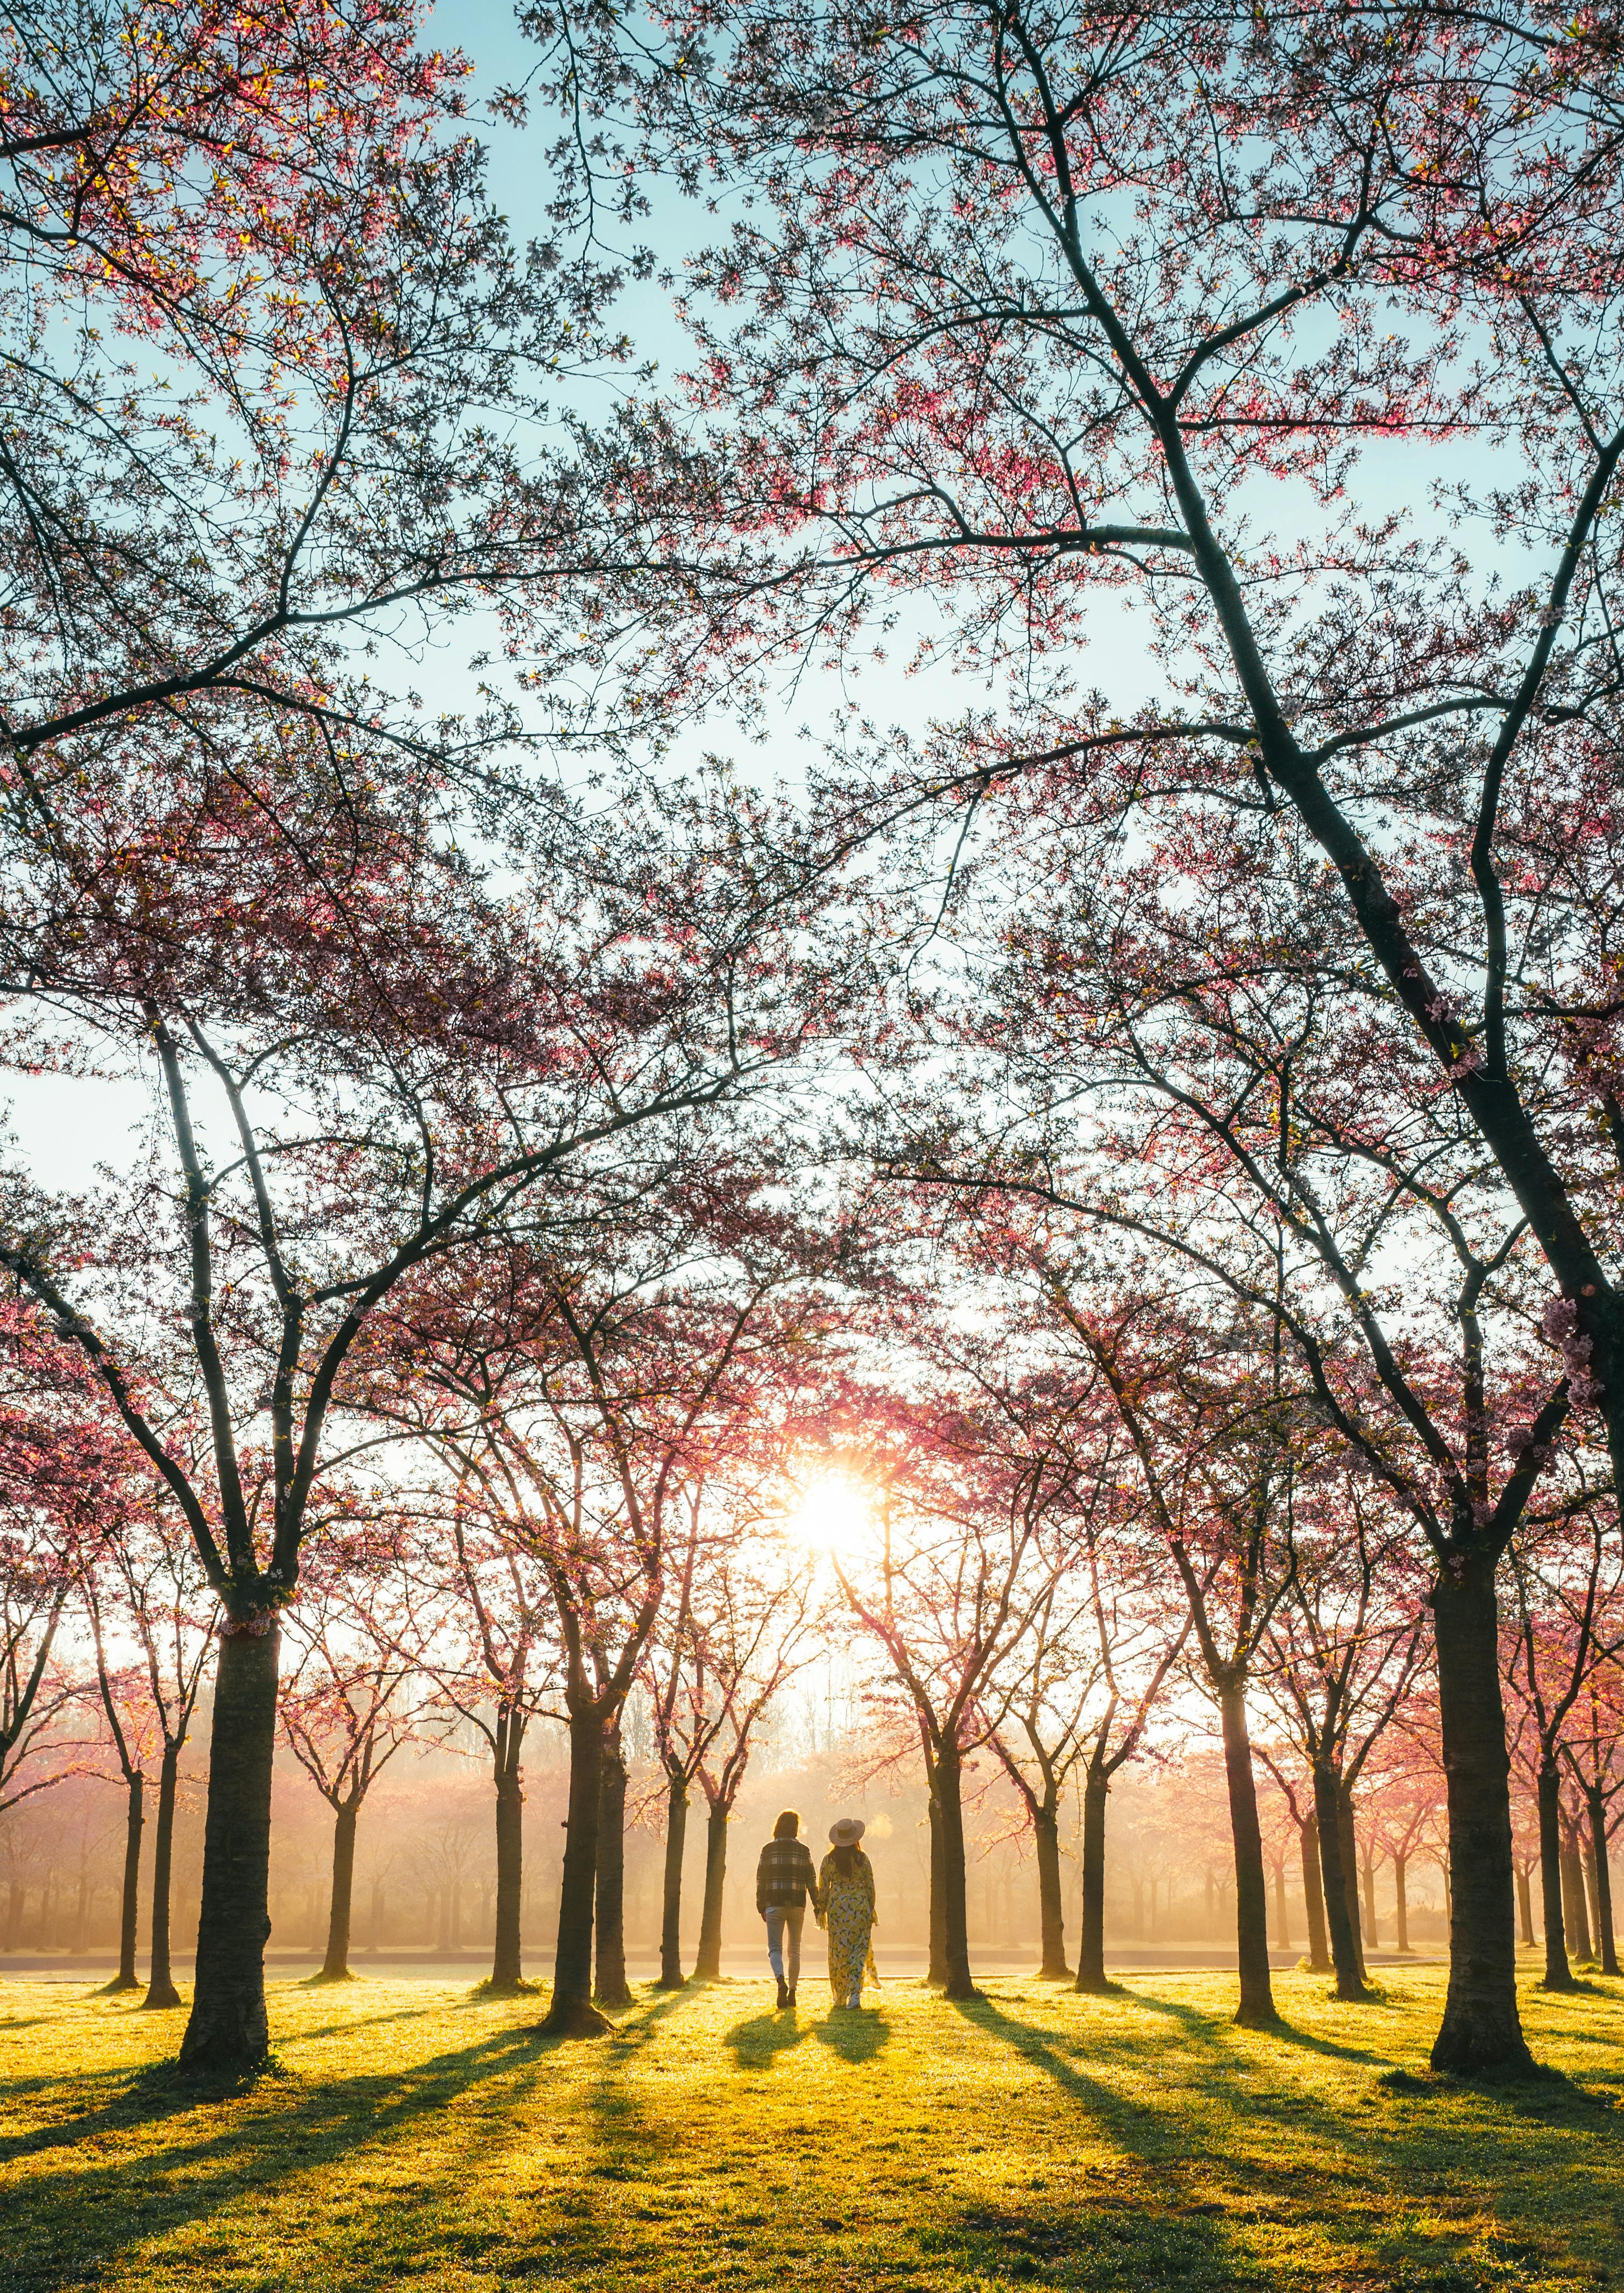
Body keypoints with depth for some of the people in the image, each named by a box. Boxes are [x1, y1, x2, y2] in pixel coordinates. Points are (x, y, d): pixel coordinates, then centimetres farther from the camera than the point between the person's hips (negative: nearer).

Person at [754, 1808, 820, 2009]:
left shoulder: (769, 1849, 2)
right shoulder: (803, 1850, 4)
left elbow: (761, 1879, 2)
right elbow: (812, 1881, 3)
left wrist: (761, 1906, 9)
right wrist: (817, 1907, 7)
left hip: (775, 1905, -1)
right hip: (798, 1905, 2)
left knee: (775, 1948, -2)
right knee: (795, 1950, 12)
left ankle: (781, 1981, -28)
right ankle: (792, 1991, 11)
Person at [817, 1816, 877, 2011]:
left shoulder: (829, 1860, -2)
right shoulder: (862, 1859, -2)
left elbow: (823, 1889, 1)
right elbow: (871, 1887, 2)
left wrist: (821, 1913, 11)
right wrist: (870, 1912, 11)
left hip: (836, 1908, 1)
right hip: (860, 1907, -1)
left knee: (838, 1953, 10)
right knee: (858, 1952, 3)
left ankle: (840, 1998, 17)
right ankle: (855, 1994, -14)